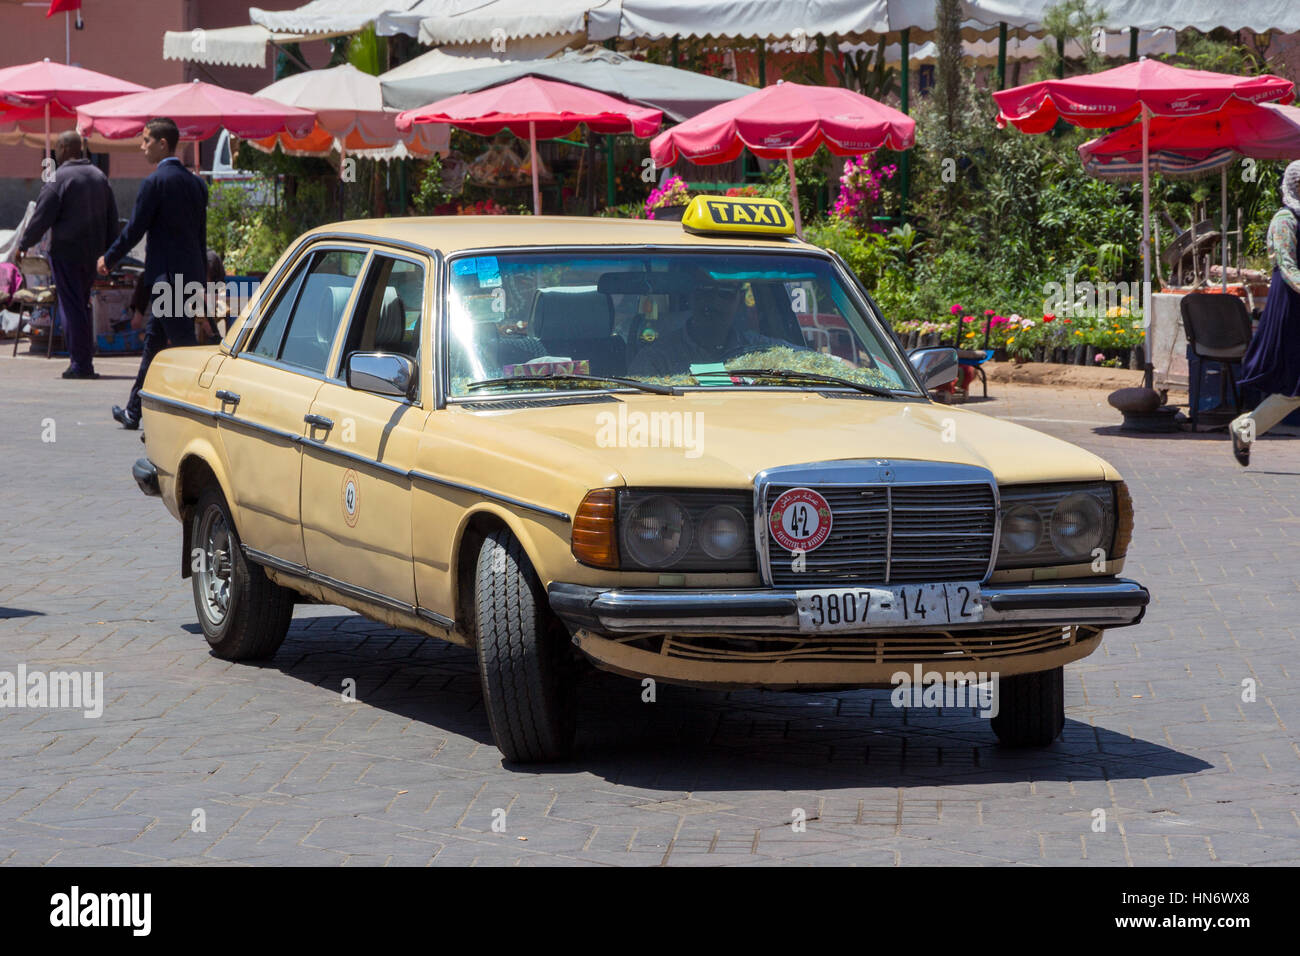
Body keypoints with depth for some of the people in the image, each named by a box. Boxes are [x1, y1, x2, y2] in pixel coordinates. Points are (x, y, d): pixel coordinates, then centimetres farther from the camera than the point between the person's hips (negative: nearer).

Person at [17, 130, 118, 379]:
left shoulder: (59, 178, -11)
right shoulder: (99, 177, 12)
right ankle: (85, 360, 14)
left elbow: (42, 217, -10)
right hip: (92, 253, 7)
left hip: (66, 251, -7)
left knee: (71, 306, -4)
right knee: (82, 305, 15)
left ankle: (80, 363, -7)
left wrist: (23, 245, 1)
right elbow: (112, 218, 16)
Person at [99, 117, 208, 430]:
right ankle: (134, 410, 25)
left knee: (184, 343, -7)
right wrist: (201, 278, 18)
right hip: (190, 272, 8)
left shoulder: (156, 182, -13)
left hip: (166, 274, -8)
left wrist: (109, 259, 4)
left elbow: (135, 228, -10)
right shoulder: (195, 182, 11)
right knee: (154, 340, 17)